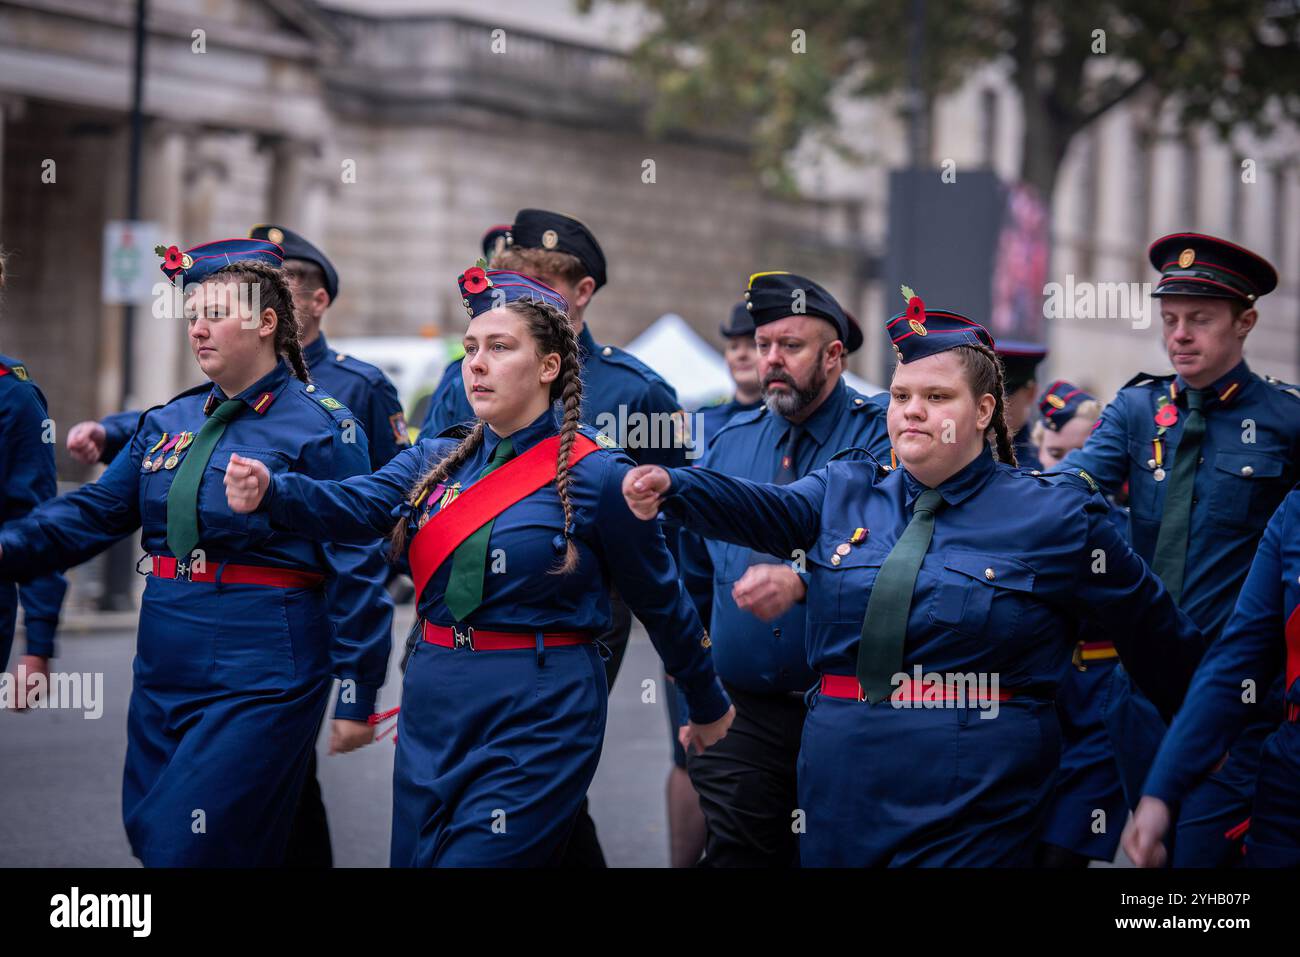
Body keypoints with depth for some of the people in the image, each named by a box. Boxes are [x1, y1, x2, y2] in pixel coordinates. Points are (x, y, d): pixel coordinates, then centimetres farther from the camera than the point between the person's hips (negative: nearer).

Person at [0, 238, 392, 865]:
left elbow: (356, 569, -8)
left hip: (263, 684, -7)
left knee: (188, 848, -10)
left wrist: (357, 695, -10)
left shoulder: (322, 426, -7)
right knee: (148, 837, 12)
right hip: (163, 674, 7)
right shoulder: (169, 423, 12)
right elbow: (93, 513, 8)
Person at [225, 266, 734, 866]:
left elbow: (661, 602, 2)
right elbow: (353, 507, -10)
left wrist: (708, 706, 13)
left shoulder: (595, 476, -8)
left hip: (538, 720, -6)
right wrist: (270, 492, -31)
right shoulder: (436, 460, 8)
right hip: (432, 707, 6)